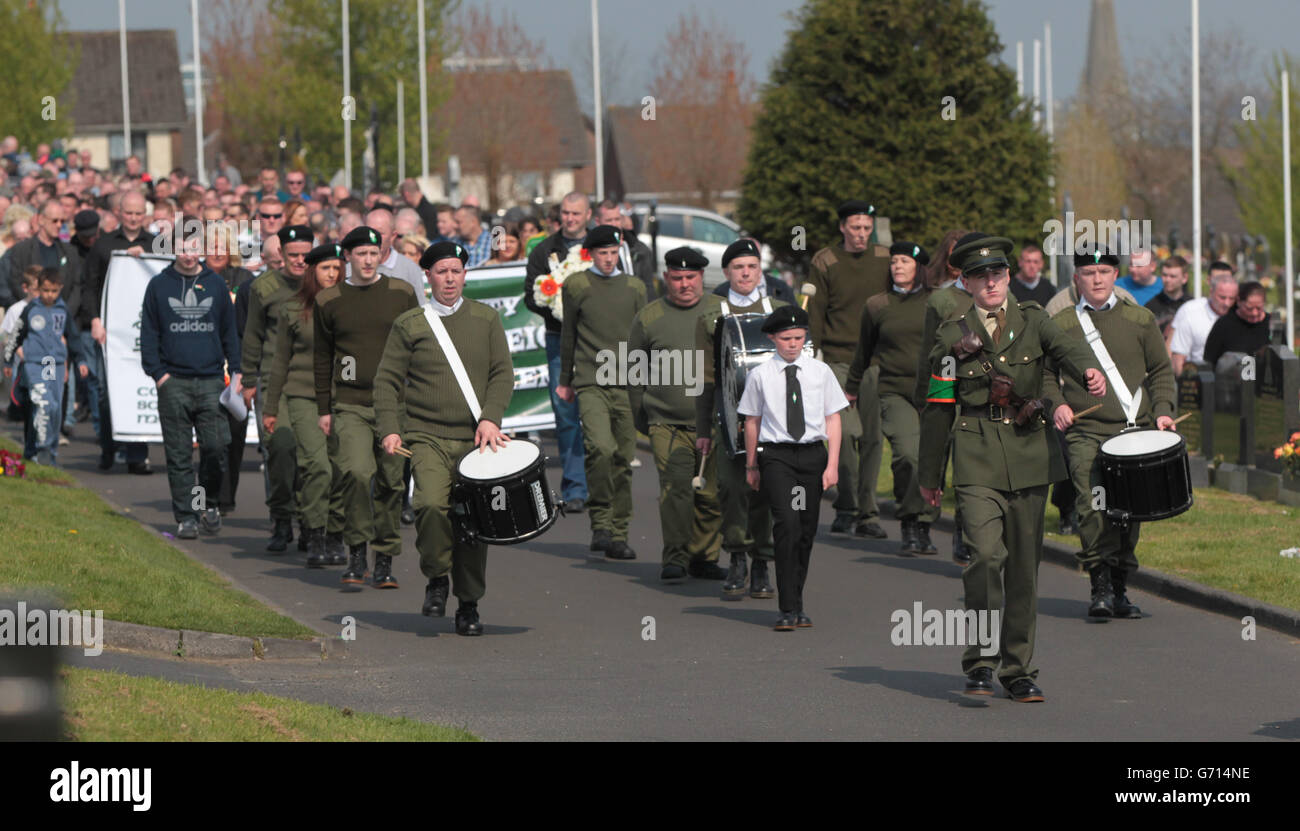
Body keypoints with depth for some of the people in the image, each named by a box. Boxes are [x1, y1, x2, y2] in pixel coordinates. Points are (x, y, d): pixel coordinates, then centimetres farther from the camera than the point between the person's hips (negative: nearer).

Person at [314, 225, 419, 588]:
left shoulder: (402, 293, 5)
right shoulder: (329, 301, 5)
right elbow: (321, 356, 12)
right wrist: (323, 409, 10)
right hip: (350, 405, -1)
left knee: (390, 483, 3)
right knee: (356, 473, -20)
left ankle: (384, 562, 14)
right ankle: (357, 553, -7)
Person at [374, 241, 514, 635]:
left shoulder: (486, 319, 11)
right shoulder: (409, 325, 6)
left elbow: (502, 373, 8)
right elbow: (388, 380, 6)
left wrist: (490, 418, -7)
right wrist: (389, 428, -7)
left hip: (476, 439, 2)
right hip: (427, 436, -2)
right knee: (432, 505, -24)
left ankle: (468, 605, 14)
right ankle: (437, 577, 0)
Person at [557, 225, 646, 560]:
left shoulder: (634, 287, 13)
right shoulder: (577, 285, 5)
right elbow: (568, 334, 13)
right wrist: (566, 380, 17)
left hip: (627, 384, 3)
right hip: (591, 384, -3)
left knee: (623, 459, 3)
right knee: (600, 448, -22)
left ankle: (618, 535, 11)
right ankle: (600, 524, -11)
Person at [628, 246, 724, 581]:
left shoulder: (722, 312, 7)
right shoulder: (649, 317, 5)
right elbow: (634, 370, 14)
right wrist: (640, 416, 13)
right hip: (668, 424, -2)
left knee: (711, 494, 3)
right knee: (676, 485, -16)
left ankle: (704, 557, 16)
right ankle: (675, 556, -9)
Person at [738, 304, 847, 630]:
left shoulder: (821, 372, 6)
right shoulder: (760, 376, 2)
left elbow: (833, 420, 7)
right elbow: (752, 422, 10)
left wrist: (832, 465, 0)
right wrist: (751, 466, 13)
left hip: (813, 454, 3)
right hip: (776, 456, -3)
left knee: (807, 531, 6)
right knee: (787, 524, -17)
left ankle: (797, 605, 19)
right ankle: (788, 609, -18)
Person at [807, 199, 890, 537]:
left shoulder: (884, 260, 7)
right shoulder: (825, 263, 1)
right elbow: (814, 315, 2)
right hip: (837, 359, -2)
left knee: (871, 436, 2)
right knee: (846, 432, -14)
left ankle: (866, 512, 10)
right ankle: (847, 506, 0)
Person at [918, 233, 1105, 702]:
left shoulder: (1031, 321, 9)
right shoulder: (952, 337, 6)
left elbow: (1064, 348, -12)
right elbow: (937, 410, 11)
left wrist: (1089, 371, -36)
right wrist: (929, 476, 13)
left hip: (1029, 457, 2)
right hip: (978, 462, -2)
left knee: (1024, 567, 6)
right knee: (986, 556, -19)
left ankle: (1018, 670, 17)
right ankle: (980, 662, -10)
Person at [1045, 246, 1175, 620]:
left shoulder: (1140, 320, 10)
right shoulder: (1060, 324, 7)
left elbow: (1160, 370, 14)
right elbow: (1045, 374, 15)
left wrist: (1163, 410, 0)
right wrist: (1056, 404, -3)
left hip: (1135, 432, 2)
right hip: (1085, 433, -2)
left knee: (1128, 511, 3)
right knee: (1092, 505, -18)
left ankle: (1120, 589, 15)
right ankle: (1101, 586, -15)